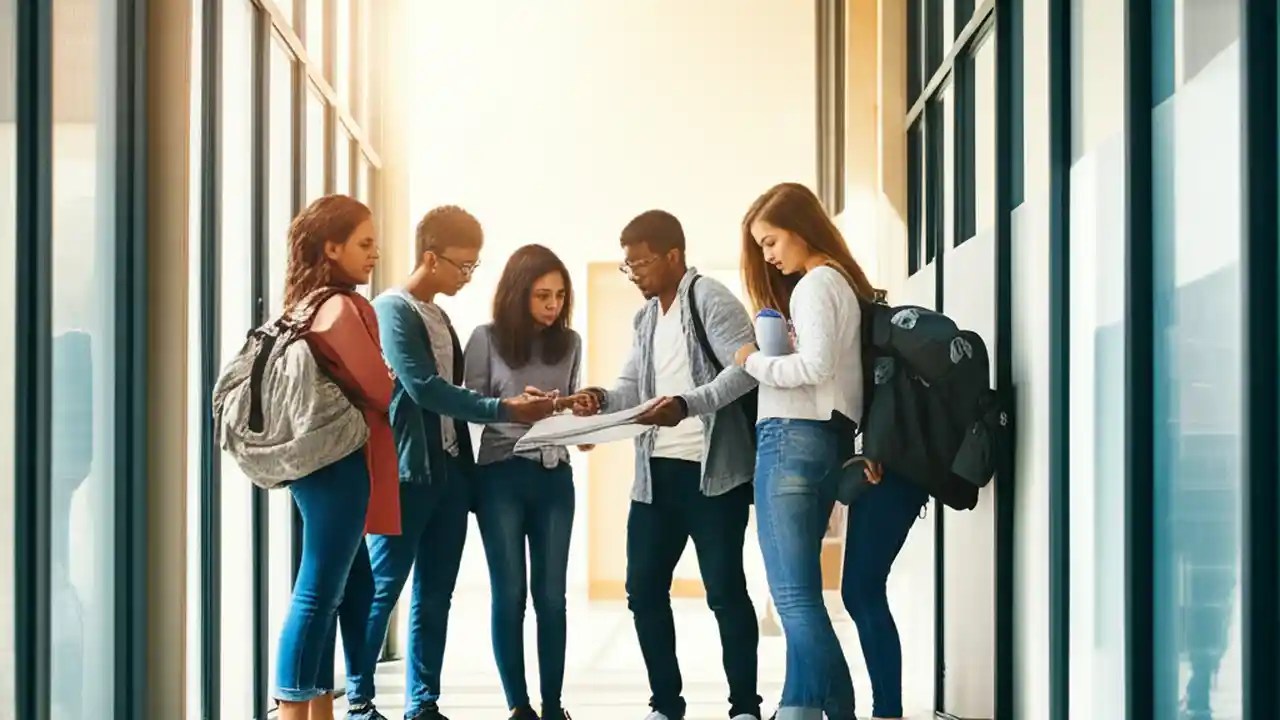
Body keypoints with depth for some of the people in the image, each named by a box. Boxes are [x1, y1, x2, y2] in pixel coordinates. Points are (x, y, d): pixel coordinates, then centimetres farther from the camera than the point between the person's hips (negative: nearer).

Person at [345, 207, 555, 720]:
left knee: (435, 596, 8)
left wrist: (513, 403, 4)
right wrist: (504, 410, -17)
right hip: (405, 473, -8)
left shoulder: (439, 316, 17)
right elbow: (424, 389, -18)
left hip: (449, 472, 8)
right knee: (381, 590, -2)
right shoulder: (393, 309, -9)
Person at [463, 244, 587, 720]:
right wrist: (512, 406, -21)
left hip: (554, 476, 3)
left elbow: (570, 405, 14)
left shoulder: (569, 342, 7)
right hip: (502, 475, -3)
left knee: (551, 594, 4)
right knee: (509, 593, 1)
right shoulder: (487, 338, -3)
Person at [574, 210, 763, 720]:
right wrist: (603, 399, -5)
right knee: (644, 589, 9)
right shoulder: (646, 318, 19)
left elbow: (746, 368, -20)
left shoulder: (710, 300, -8)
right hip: (655, 473, 9)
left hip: (713, 471, -8)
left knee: (724, 589, -3)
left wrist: (688, 404, -32)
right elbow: (634, 387, 17)